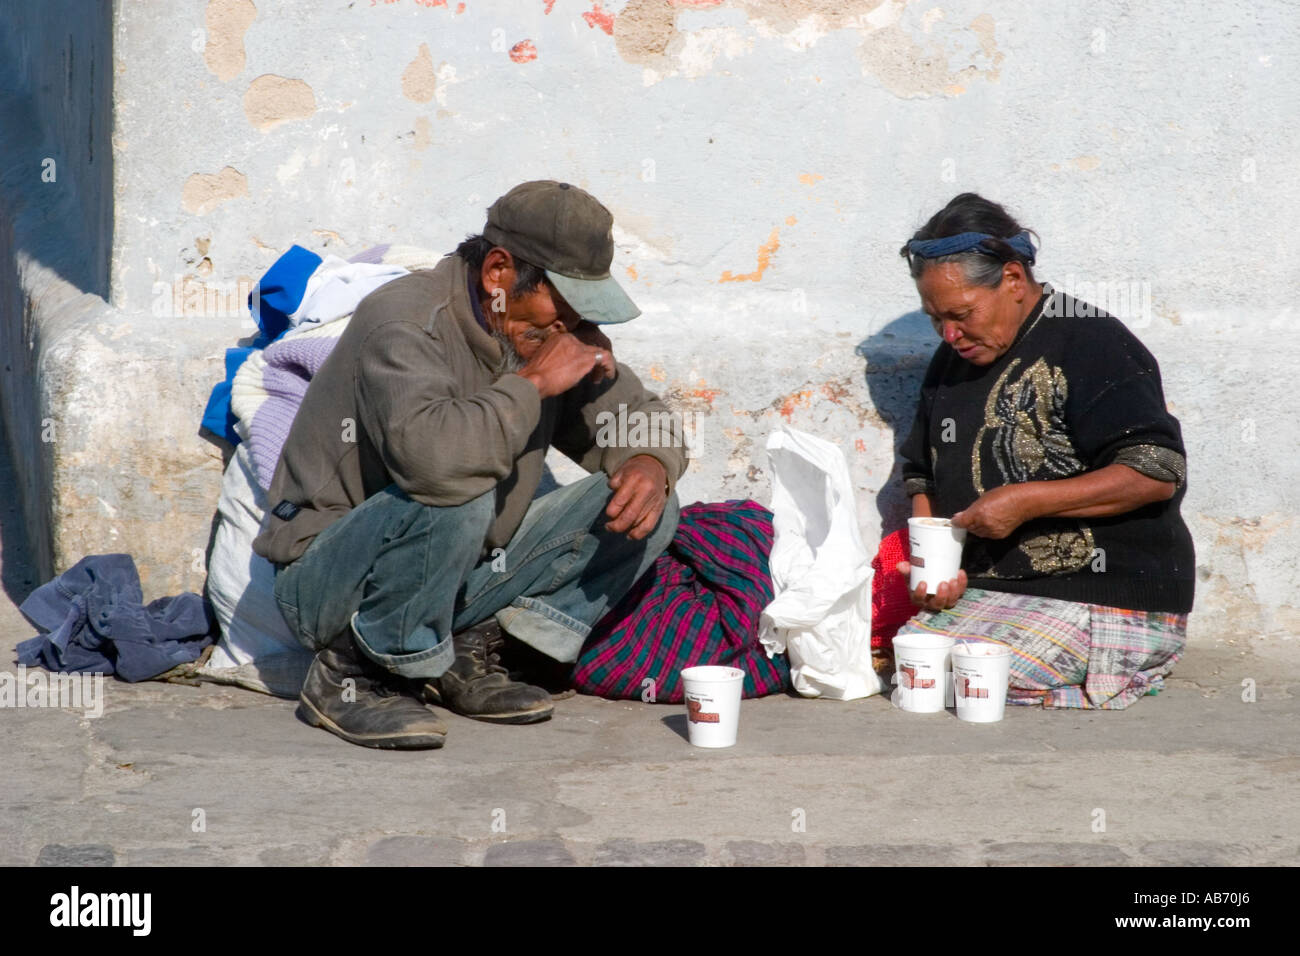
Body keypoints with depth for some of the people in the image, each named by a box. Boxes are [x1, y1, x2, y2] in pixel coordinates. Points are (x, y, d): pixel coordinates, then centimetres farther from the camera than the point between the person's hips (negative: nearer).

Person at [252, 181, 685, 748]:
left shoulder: (546, 331, 1)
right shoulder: (405, 321, -24)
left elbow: (638, 416, 14)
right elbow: (429, 455, -44)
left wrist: (650, 465, -11)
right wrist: (531, 383, -29)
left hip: (458, 577, 8)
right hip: (328, 586, -8)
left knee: (643, 509, -3)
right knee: (454, 496, -38)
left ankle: (467, 653, -2)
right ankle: (349, 675, -16)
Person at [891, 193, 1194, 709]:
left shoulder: (1091, 343, -8)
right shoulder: (952, 361, 17)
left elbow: (1156, 473, -17)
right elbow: (922, 478, 23)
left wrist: (1025, 502, -19)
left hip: (1101, 603, -9)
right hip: (982, 590, 9)